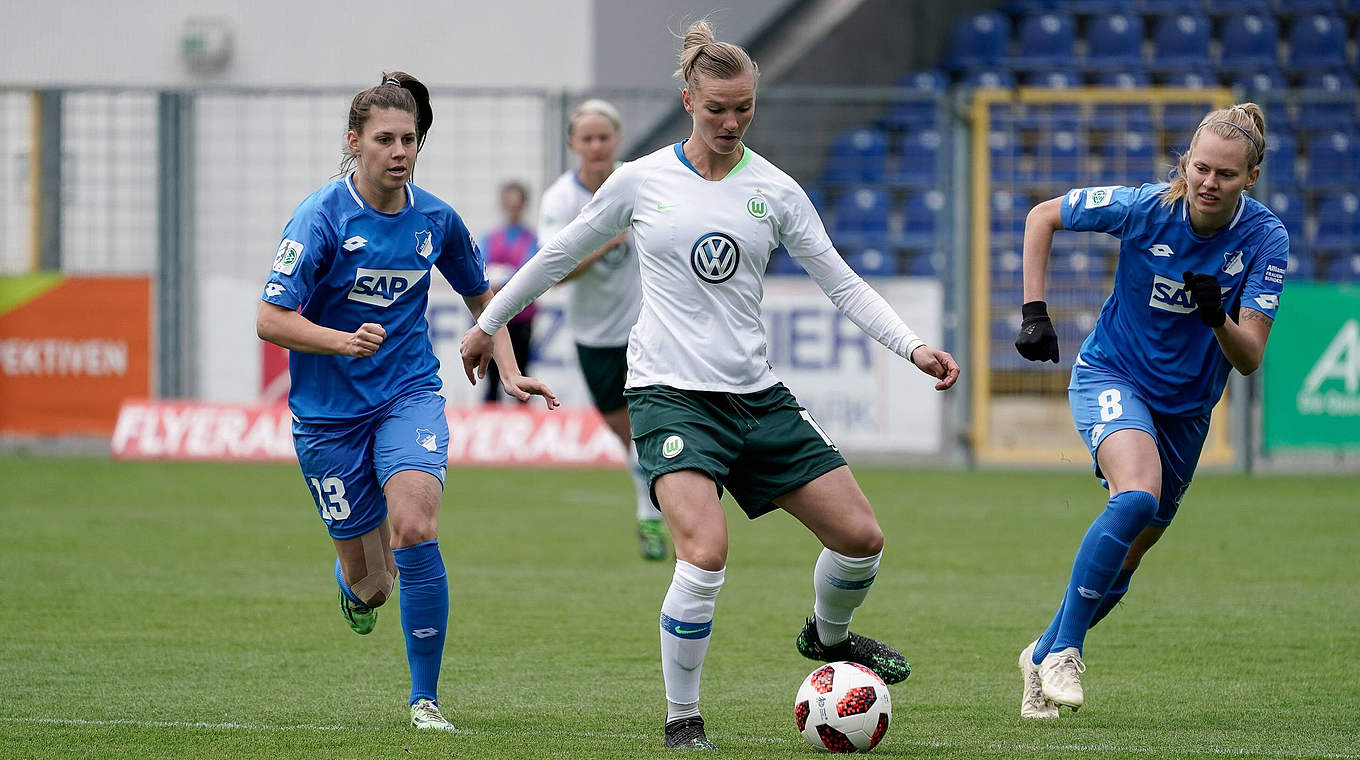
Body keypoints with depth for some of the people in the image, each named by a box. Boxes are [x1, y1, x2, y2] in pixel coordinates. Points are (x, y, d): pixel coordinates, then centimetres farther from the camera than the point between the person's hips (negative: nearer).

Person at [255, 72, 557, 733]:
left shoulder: (435, 219, -1)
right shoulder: (321, 217, -14)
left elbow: (480, 296, 17)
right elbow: (270, 319, -18)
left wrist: (509, 372, 5)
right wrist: (342, 341, -33)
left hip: (409, 394, 2)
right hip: (328, 409, -2)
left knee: (414, 532, -24)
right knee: (370, 582, 5)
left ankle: (425, 699, -12)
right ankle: (354, 582, 47)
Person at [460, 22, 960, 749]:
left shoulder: (774, 191, 4)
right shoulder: (641, 181, -1)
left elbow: (842, 283, 6)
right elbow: (560, 254, 13)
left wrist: (913, 347, -7)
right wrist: (488, 322, 19)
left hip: (756, 394, 4)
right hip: (670, 391, -4)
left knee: (860, 537, 1)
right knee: (706, 553, -25)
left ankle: (827, 636, 35)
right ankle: (681, 718, -10)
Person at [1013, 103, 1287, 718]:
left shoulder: (1265, 240, -16)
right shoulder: (1144, 208, -20)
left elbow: (1250, 359, -18)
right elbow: (1042, 217, -4)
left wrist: (1219, 319, -39)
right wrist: (1034, 312, -9)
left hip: (1187, 405, 4)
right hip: (1111, 375, -4)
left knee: (1128, 554, 12)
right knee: (1138, 498, -32)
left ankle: (1043, 655, 35)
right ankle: (1063, 649, -22)